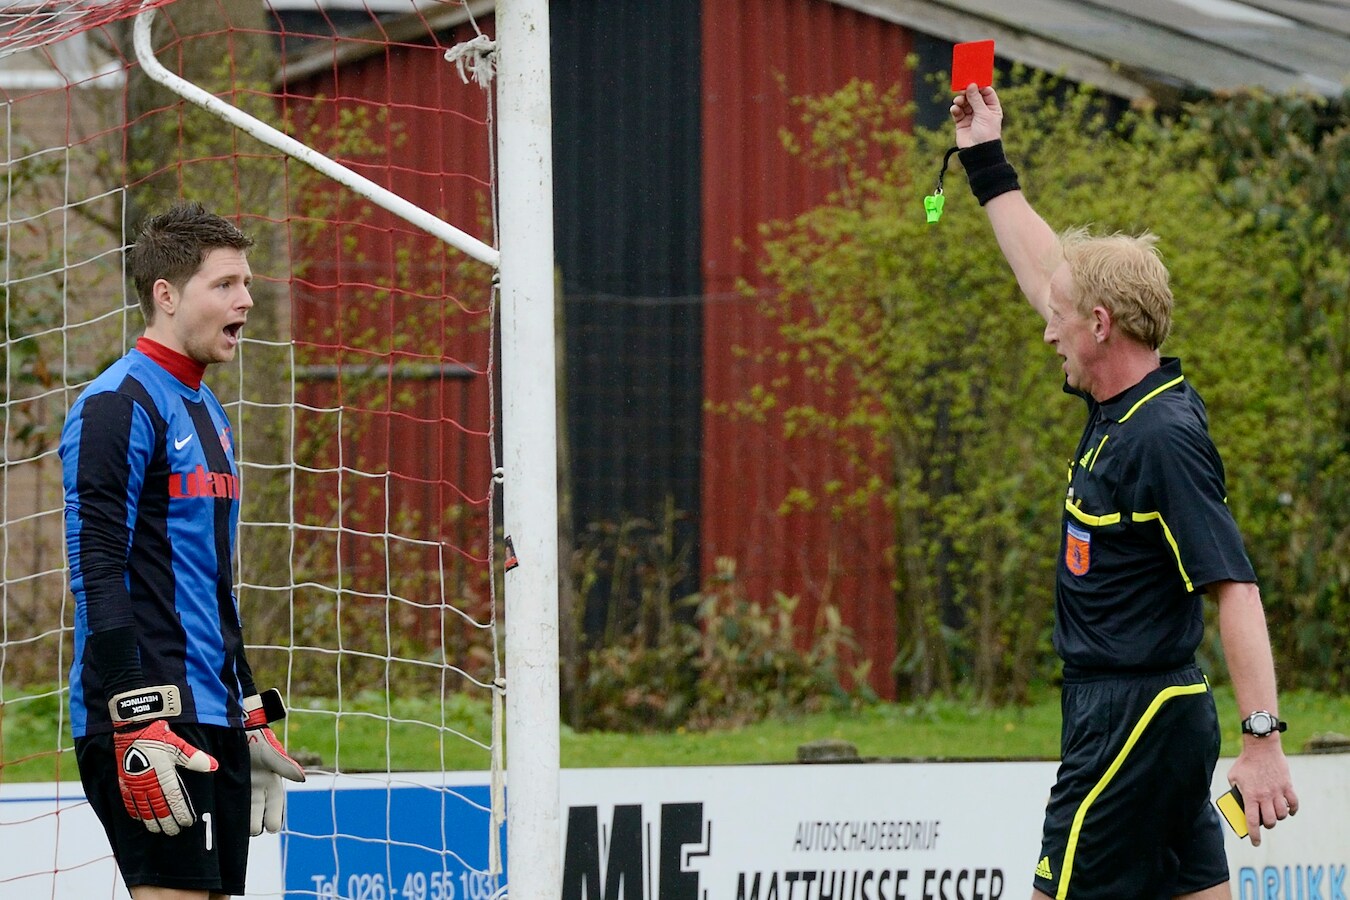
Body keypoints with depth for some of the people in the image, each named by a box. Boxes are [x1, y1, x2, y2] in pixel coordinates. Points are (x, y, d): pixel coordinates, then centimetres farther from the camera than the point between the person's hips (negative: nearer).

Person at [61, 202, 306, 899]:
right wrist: (136, 726, -23)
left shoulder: (206, 411, 19)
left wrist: (251, 719, 24)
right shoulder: (117, 406, -10)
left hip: (213, 721, 9)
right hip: (146, 718, -9)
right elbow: (96, 574, -17)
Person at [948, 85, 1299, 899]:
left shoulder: (1164, 438, -19)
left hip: (1130, 725, -9)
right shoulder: (1122, 408, 8)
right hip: (1157, 714, 9)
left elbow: (1235, 589, -24)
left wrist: (1263, 738, -29)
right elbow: (1050, 274, 23)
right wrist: (988, 162, 31)